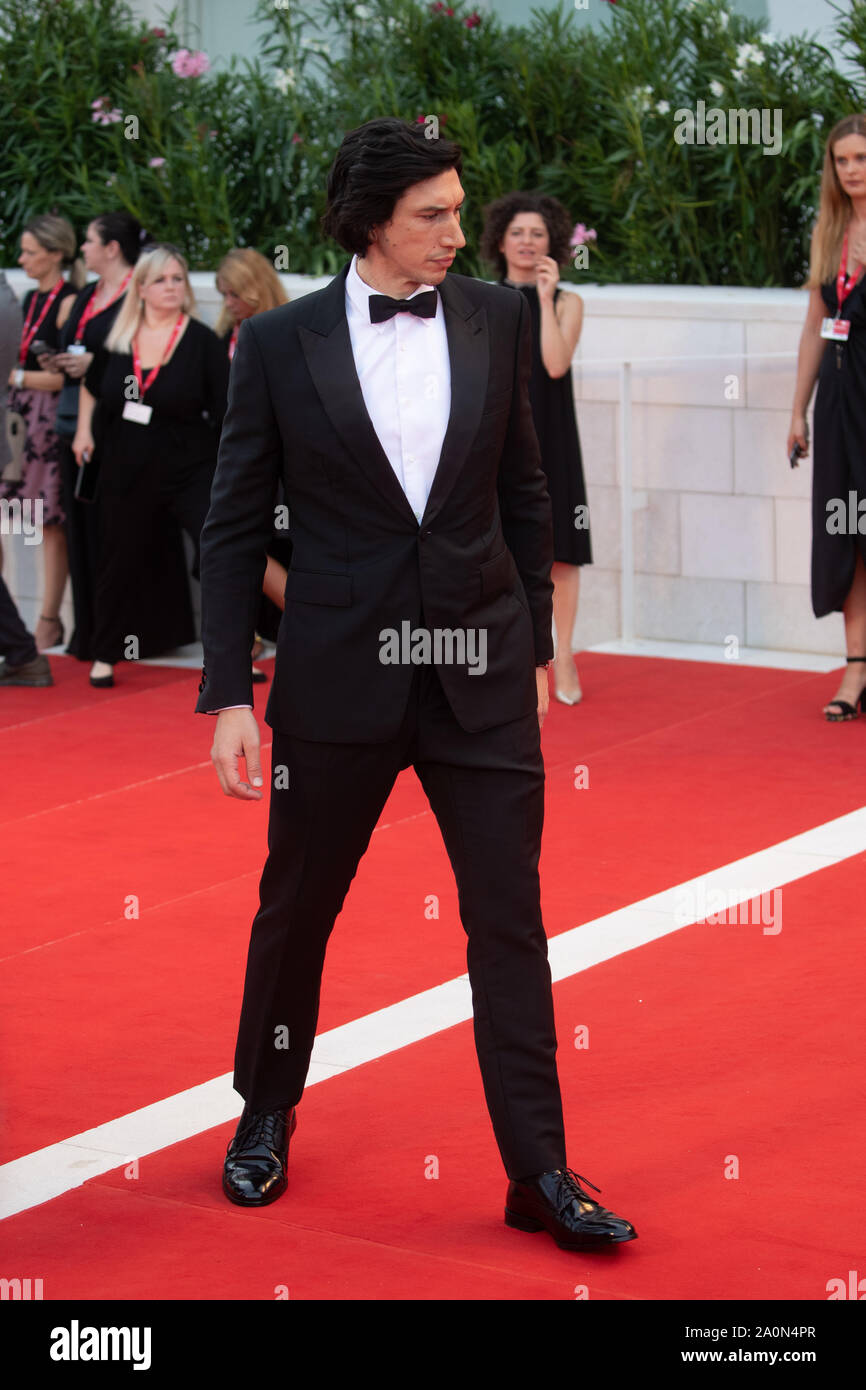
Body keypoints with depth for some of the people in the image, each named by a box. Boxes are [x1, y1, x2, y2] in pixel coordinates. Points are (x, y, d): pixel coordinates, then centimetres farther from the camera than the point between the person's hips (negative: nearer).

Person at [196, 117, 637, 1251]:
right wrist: (229, 695, -7)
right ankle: (266, 1117, 35)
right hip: (339, 676, -1)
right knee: (295, 910, 13)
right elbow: (234, 527, -2)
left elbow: (522, 491, 10)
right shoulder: (282, 343, -5)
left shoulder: (495, 320, 2)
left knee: (510, 923, 1)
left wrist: (534, 645, 10)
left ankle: (541, 1176, 8)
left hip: (481, 673, 2)